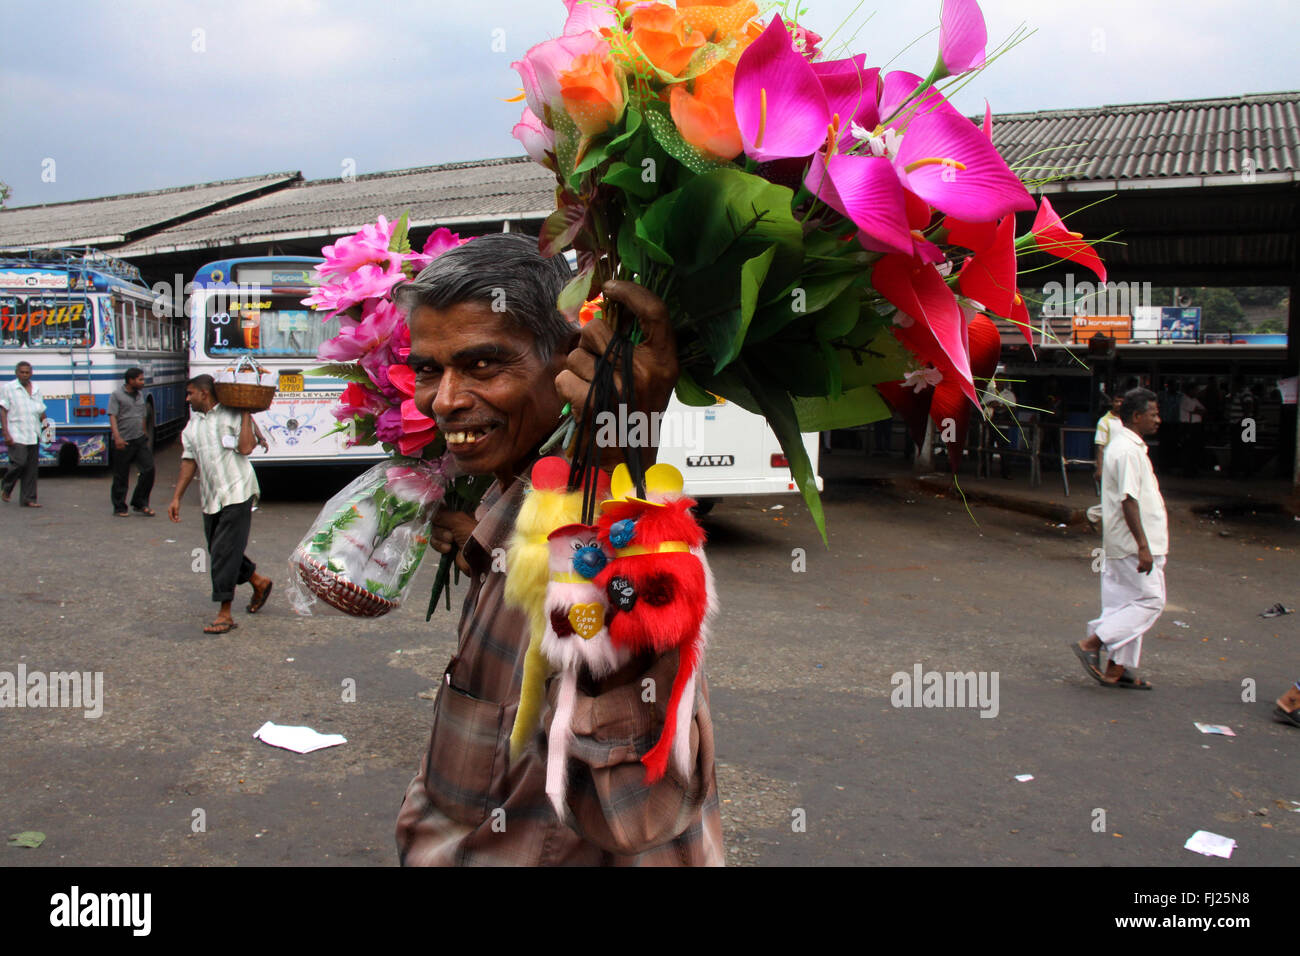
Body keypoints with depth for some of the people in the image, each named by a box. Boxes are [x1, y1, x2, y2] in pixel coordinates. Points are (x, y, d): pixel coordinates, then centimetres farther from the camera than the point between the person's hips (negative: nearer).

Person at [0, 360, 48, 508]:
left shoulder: (36, 389, 14)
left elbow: (42, 411, 25)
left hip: (34, 435, 5)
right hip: (16, 434, -5)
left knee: (32, 467, 3)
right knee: (19, 462, -14)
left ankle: (29, 499, 7)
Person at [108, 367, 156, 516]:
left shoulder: (140, 394, 14)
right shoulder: (117, 395, -5)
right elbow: (112, 417, -13)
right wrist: (117, 437, -23)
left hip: (140, 439, 6)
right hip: (123, 442, -6)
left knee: (148, 469, -1)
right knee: (121, 477, 2)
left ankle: (140, 503, 13)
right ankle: (119, 508, 13)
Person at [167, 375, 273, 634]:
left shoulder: (232, 415, -4)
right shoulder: (192, 425, 16)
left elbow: (246, 447, -18)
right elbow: (189, 462, 15)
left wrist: (246, 414, -12)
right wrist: (177, 498, 10)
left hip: (236, 493, -7)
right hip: (210, 498, 7)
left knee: (225, 553, -9)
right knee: (217, 552, 12)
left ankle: (225, 614, -4)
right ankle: (259, 582, 34)